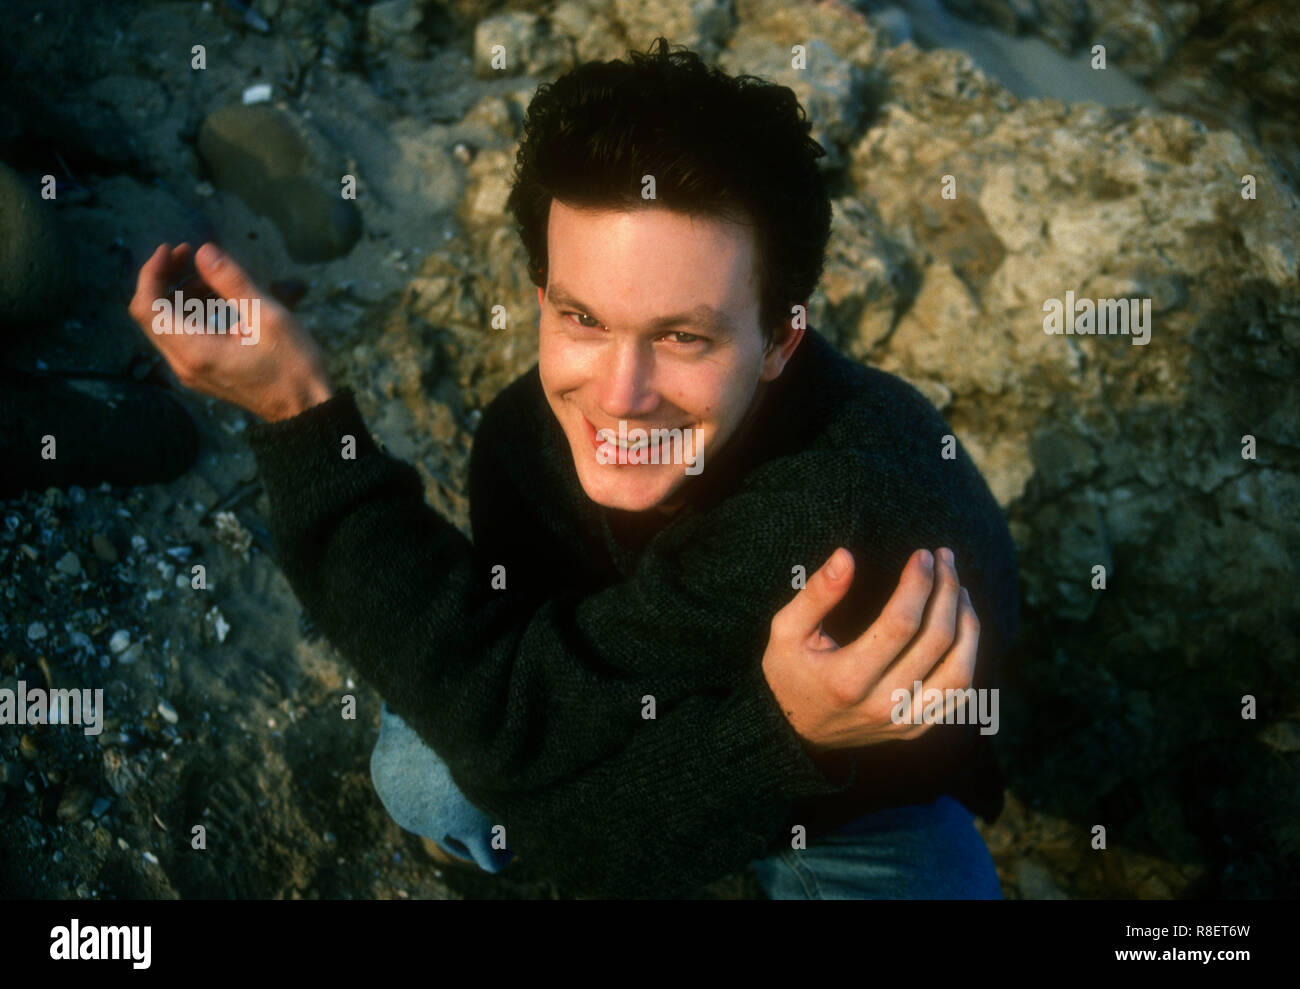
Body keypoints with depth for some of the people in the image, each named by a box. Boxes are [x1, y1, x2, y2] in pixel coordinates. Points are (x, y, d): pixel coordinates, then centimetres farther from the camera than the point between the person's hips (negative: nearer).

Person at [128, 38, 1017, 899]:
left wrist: (304, 425, -40)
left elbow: (522, 725, -38)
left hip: (870, 789, -3)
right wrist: (769, 722, -46)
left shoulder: (848, 506, -42)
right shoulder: (534, 430, -25)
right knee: (427, 778, -16)